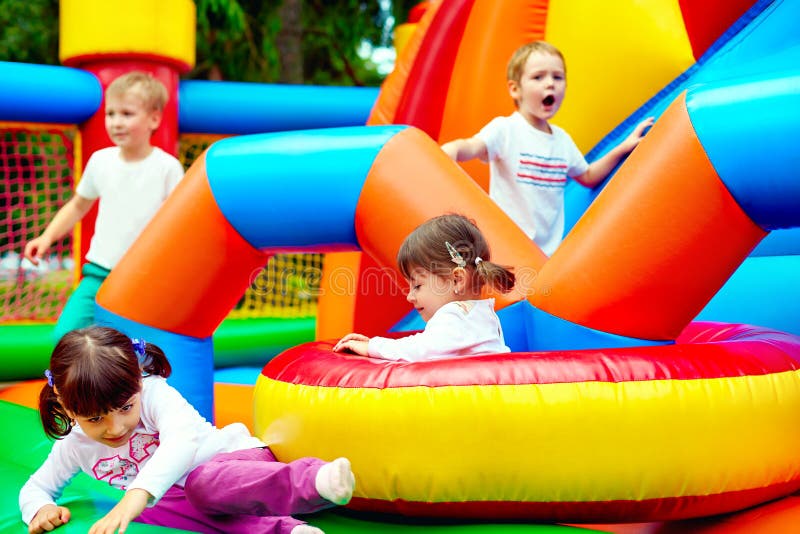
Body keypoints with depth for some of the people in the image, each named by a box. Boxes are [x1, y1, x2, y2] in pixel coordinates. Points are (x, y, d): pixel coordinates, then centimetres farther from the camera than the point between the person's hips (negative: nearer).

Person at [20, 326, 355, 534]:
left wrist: (138, 493, -51)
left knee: (203, 483, -40)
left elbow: (183, 438, -37)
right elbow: (35, 487, 16)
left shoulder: (154, 392, -18)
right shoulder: (74, 446, 1)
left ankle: (314, 480, -60)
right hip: (179, 494, 5)